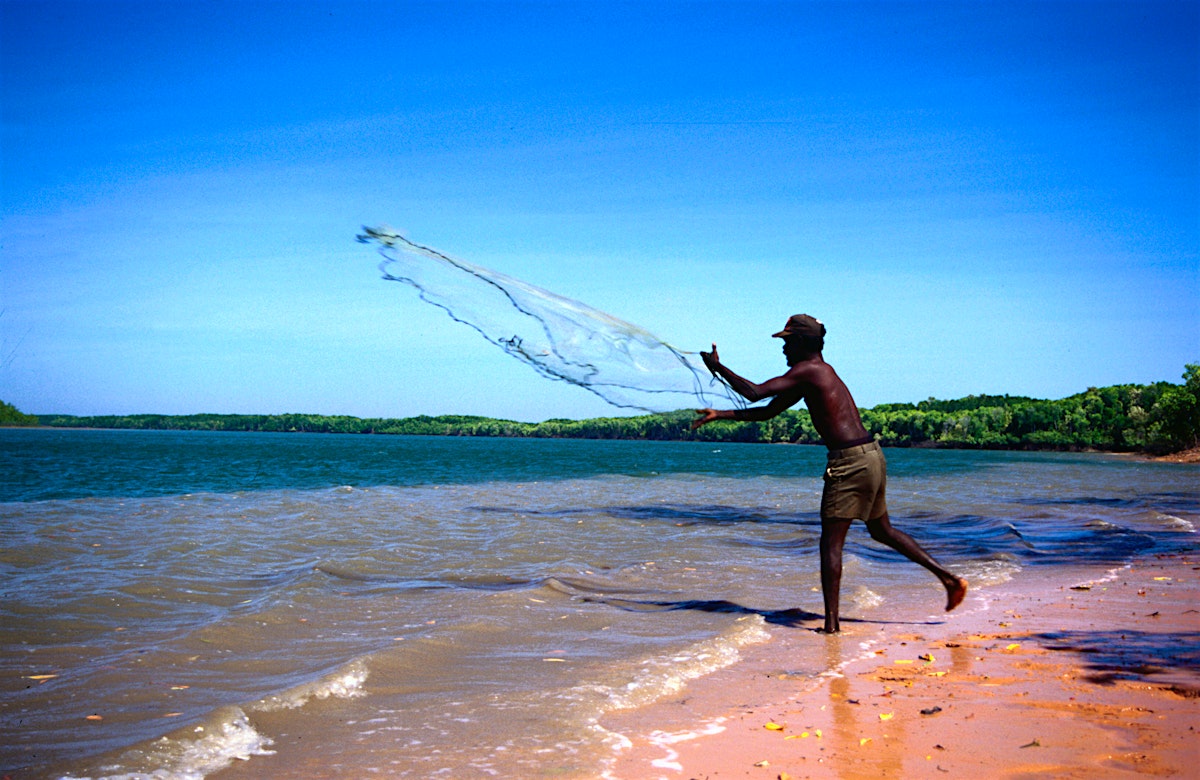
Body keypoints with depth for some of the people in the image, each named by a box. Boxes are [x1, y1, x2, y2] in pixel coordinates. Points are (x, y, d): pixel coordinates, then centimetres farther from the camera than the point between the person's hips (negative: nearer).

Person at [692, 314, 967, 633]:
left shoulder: (808, 370, -10)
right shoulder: (816, 372, 20)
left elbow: (755, 392, -16)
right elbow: (767, 411, 23)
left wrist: (718, 368, -4)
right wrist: (720, 414, 21)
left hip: (849, 462, -10)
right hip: (872, 455, 10)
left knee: (831, 543, -3)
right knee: (882, 530, 23)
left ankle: (831, 622, -4)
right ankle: (947, 576, 22)